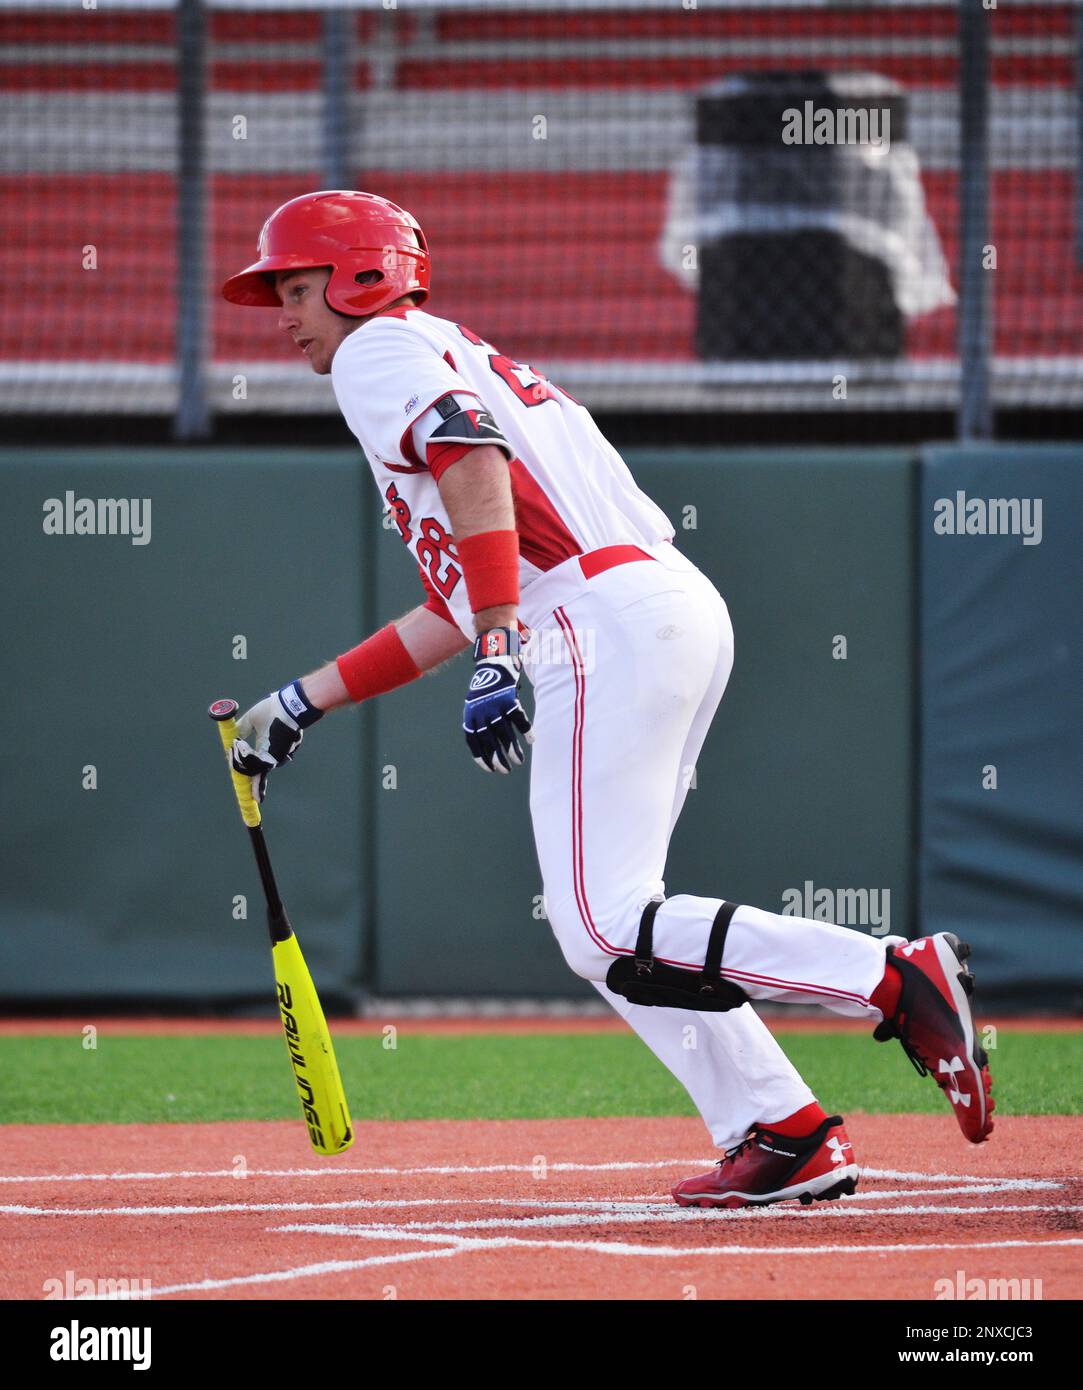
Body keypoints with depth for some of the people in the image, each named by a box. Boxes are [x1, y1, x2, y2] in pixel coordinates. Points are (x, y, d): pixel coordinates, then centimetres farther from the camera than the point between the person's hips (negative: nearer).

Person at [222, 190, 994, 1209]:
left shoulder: (382, 351, 5)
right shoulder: (453, 363, 33)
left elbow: (475, 463, -17)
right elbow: (461, 604, 32)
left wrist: (496, 658, -25)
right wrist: (305, 703, 32)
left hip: (609, 621, -10)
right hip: (682, 613, 10)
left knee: (604, 928, -13)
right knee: (599, 926, 14)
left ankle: (902, 979, -22)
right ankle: (783, 1136, 6)